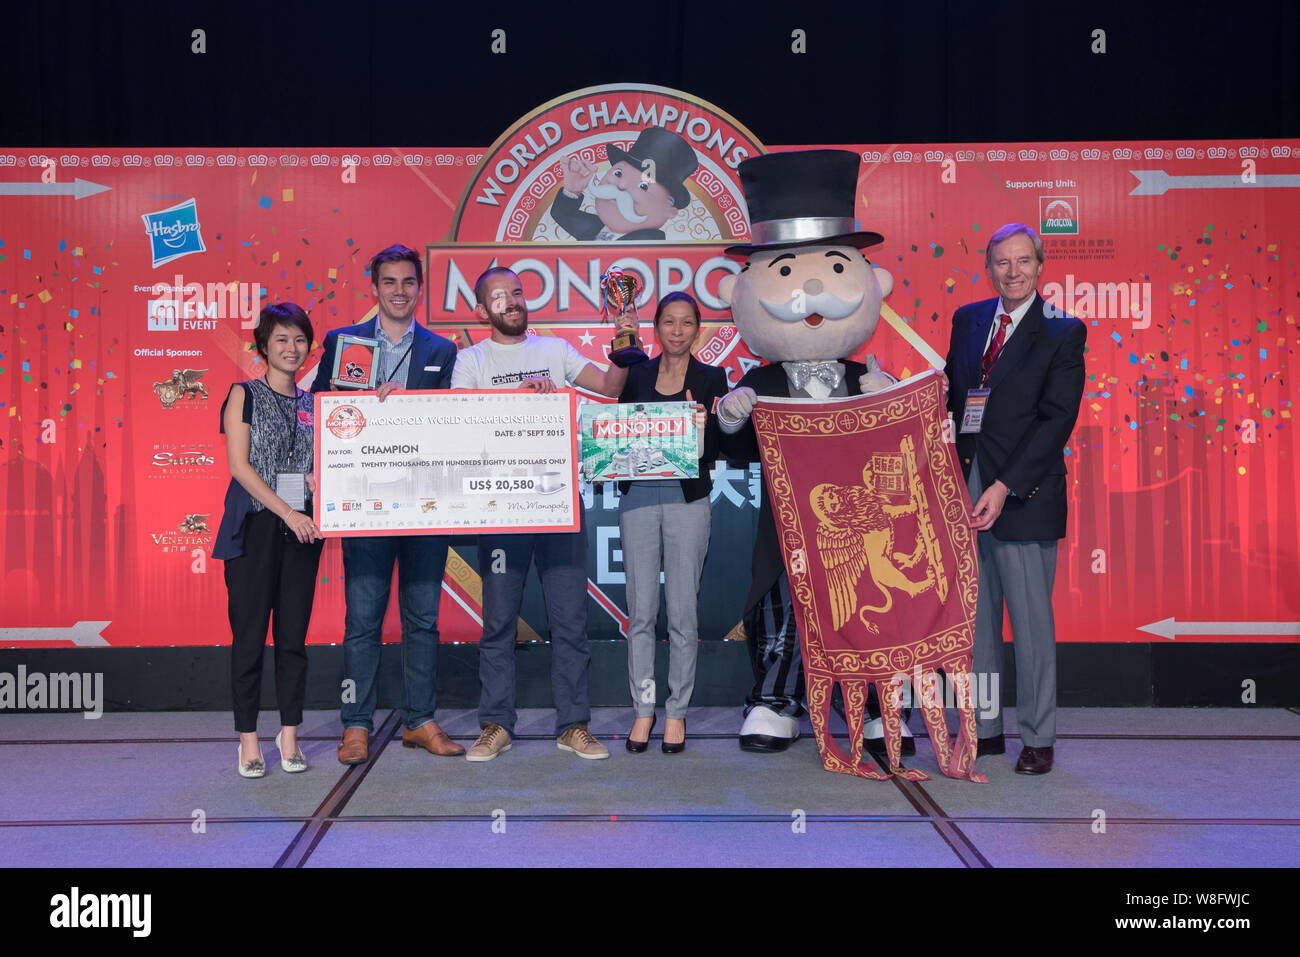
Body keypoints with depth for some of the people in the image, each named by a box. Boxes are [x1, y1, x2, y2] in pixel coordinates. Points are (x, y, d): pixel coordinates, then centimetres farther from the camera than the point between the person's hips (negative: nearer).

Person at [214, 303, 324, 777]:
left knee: (293, 635, 5)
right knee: (249, 635, -1)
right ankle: (248, 739, 8)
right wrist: (287, 512, -13)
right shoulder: (244, 395, 3)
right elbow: (239, 465, -6)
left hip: (302, 527, 4)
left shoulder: (312, 404, 14)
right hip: (254, 525, -3)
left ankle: (289, 736, 14)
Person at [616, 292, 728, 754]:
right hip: (638, 496, 2)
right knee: (641, 611, 4)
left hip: (687, 499, -1)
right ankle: (643, 709, 15)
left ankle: (677, 712, 13)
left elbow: (715, 451, 1)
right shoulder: (636, 374, 10)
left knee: (682, 612, 1)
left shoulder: (711, 379, 6)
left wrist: (703, 429, -19)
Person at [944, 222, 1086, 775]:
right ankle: (983, 729, 22)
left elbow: (1057, 419, -10)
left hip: (1023, 494, -5)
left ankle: (1038, 739, 17)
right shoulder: (967, 319, 13)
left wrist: (1003, 488, -17)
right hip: (964, 489, 5)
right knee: (972, 618, 10)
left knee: (1031, 620, 3)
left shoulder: (1063, 332, -2)